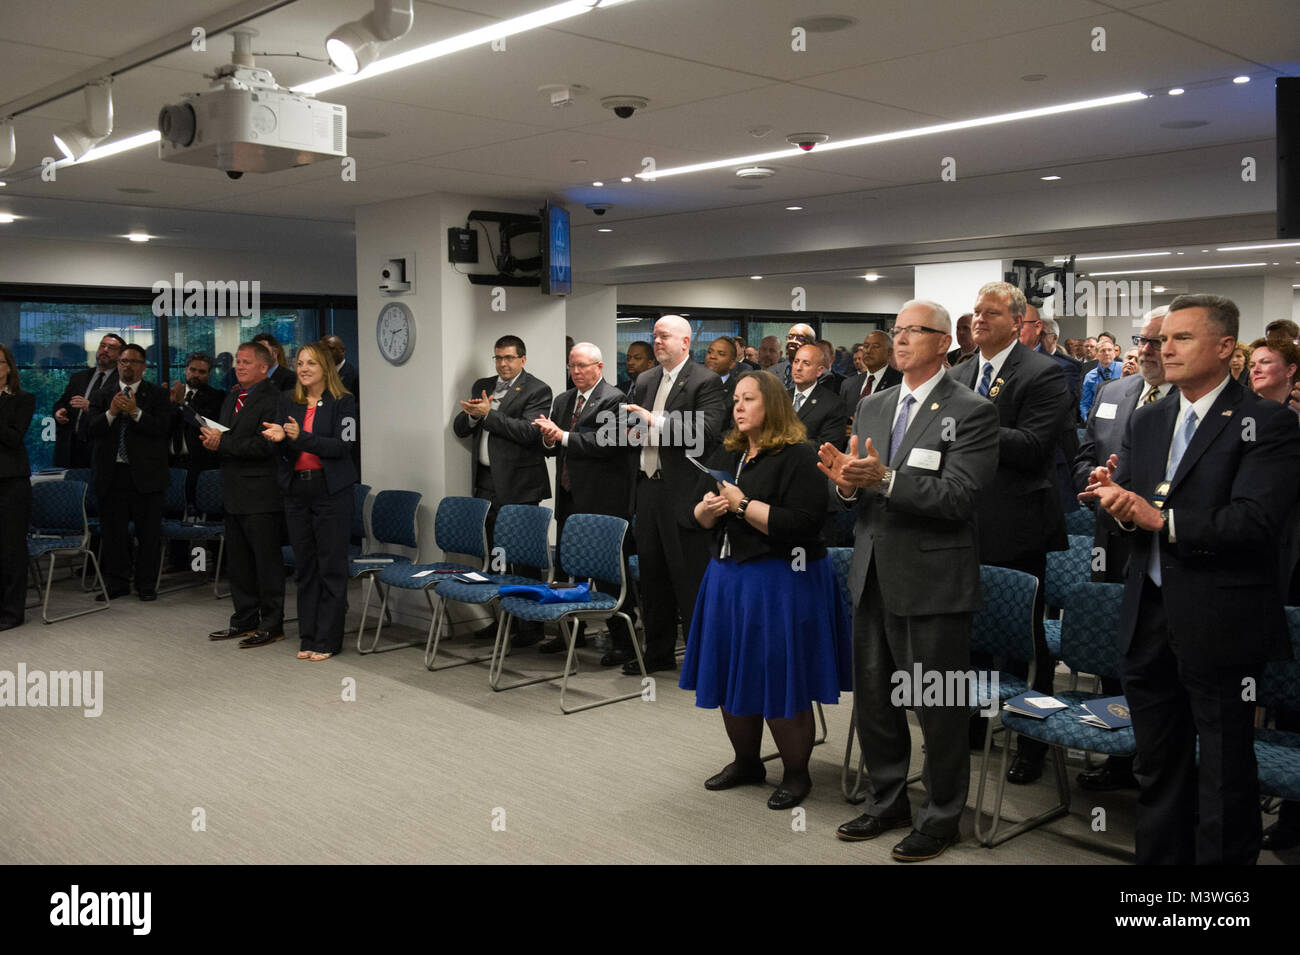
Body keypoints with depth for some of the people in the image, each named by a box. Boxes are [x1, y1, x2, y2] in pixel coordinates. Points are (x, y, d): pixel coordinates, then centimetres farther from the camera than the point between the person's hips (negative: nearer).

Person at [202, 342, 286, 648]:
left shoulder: (272, 398, -13)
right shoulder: (232, 397, 17)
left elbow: (265, 445, -22)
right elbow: (222, 433, 22)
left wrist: (223, 443, -18)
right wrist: (211, 438, -1)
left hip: (260, 494, -9)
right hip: (234, 493, 10)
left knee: (267, 560, -1)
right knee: (238, 561, 15)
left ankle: (271, 624, 7)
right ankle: (245, 619, 26)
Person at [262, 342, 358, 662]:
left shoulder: (343, 402, -3)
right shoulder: (287, 401, 11)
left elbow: (342, 446, -14)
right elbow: (281, 451, 9)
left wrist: (300, 437, -22)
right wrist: (278, 437, -14)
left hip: (331, 491, -5)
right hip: (296, 491, 5)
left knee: (331, 566, -2)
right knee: (304, 566, 9)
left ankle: (328, 640, 4)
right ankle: (308, 637, 17)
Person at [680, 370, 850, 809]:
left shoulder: (798, 457, -12)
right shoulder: (725, 455, 11)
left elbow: (800, 524, -22)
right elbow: (697, 518, 15)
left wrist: (743, 504, -19)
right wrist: (707, 508, -8)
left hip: (780, 580, -7)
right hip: (728, 576, 7)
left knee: (780, 679, -1)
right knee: (732, 674, 13)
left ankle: (797, 774, 16)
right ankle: (746, 761, 31)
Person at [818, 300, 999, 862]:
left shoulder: (971, 412, -9)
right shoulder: (872, 406, 11)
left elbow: (957, 498, -19)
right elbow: (857, 495, 11)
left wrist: (883, 478, -29)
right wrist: (847, 483, -12)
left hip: (932, 580, -7)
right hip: (874, 576, 7)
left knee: (939, 709, 6)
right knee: (873, 698, 17)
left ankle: (940, 816, 24)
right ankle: (886, 801, 36)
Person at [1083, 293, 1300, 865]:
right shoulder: (1146, 421, 12)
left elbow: (1254, 520, -20)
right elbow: (1126, 509, 7)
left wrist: (1162, 519, -24)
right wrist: (1115, 500, -15)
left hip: (1221, 625, -6)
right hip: (1150, 619, 6)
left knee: (1225, 773, 6)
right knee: (1158, 768, 18)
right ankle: (1160, 860, 32)